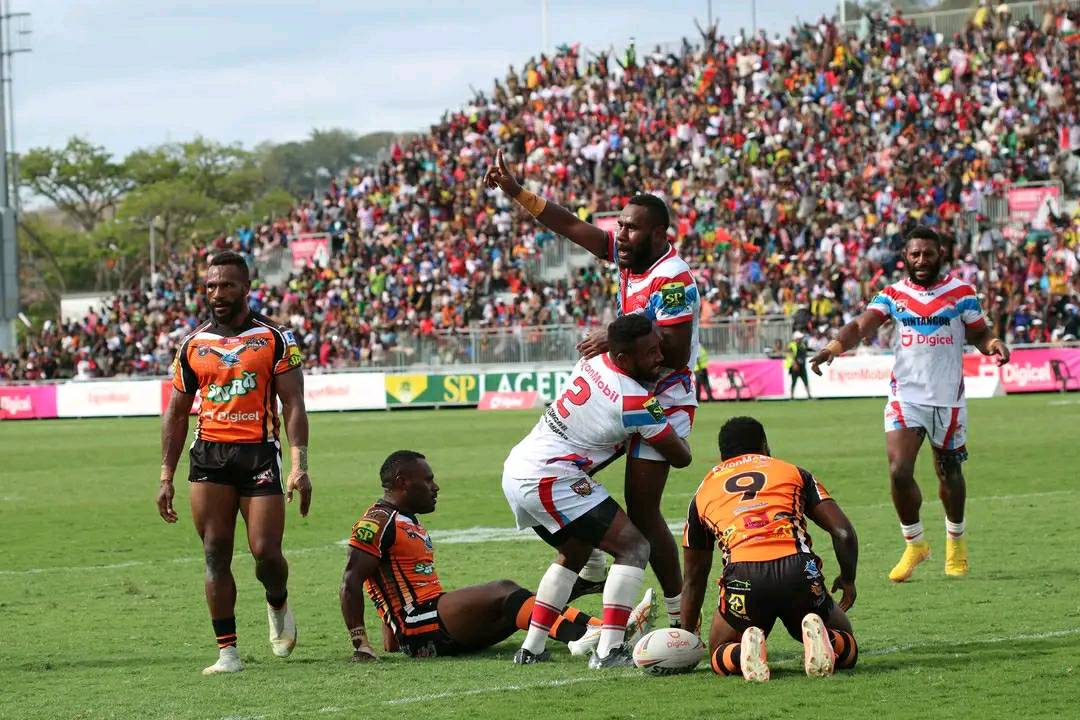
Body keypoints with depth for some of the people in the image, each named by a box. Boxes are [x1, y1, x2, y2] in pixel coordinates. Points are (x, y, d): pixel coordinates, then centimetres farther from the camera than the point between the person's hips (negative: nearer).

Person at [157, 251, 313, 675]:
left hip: (260, 453, -3)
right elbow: (176, 414, 17)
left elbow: (293, 404, -1)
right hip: (209, 456, 3)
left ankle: (278, 606, 25)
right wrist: (166, 478, 12)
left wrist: (299, 466, -11)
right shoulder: (193, 345, 11)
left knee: (266, 551, -8)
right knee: (216, 555, -3)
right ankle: (227, 651, 1)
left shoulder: (273, 338, 3)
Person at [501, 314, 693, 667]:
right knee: (633, 547, -6)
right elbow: (680, 457, -1)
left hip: (517, 468, 9)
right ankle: (609, 650, -17)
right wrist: (681, 437, 20)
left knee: (576, 552, 27)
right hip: (549, 481, -9)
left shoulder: (593, 361, 6)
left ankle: (531, 648, 26)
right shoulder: (635, 402, -16)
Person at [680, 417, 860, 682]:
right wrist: (848, 580, 31)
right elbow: (843, 532, 14)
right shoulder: (793, 472, 25)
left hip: (743, 578, 0)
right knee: (846, 650, 22)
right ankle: (817, 638, -14)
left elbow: (694, 579, 35)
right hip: (799, 571, 0)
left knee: (721, 655, 25)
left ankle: (745, 651, -12)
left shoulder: (704, 491, 28)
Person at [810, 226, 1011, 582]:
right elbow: (862, 325, -10)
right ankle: (915, 543, 8)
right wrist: (836, 344, -30)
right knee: (899, 471, -13)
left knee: (949, 472, 12)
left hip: (948, 400, 0)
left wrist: (992, 344, -18)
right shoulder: (893, 295, 2)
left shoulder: (961, 293, 1)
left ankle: (955, 539, 36)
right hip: (905, 396, 0)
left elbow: (979, 334, 6)